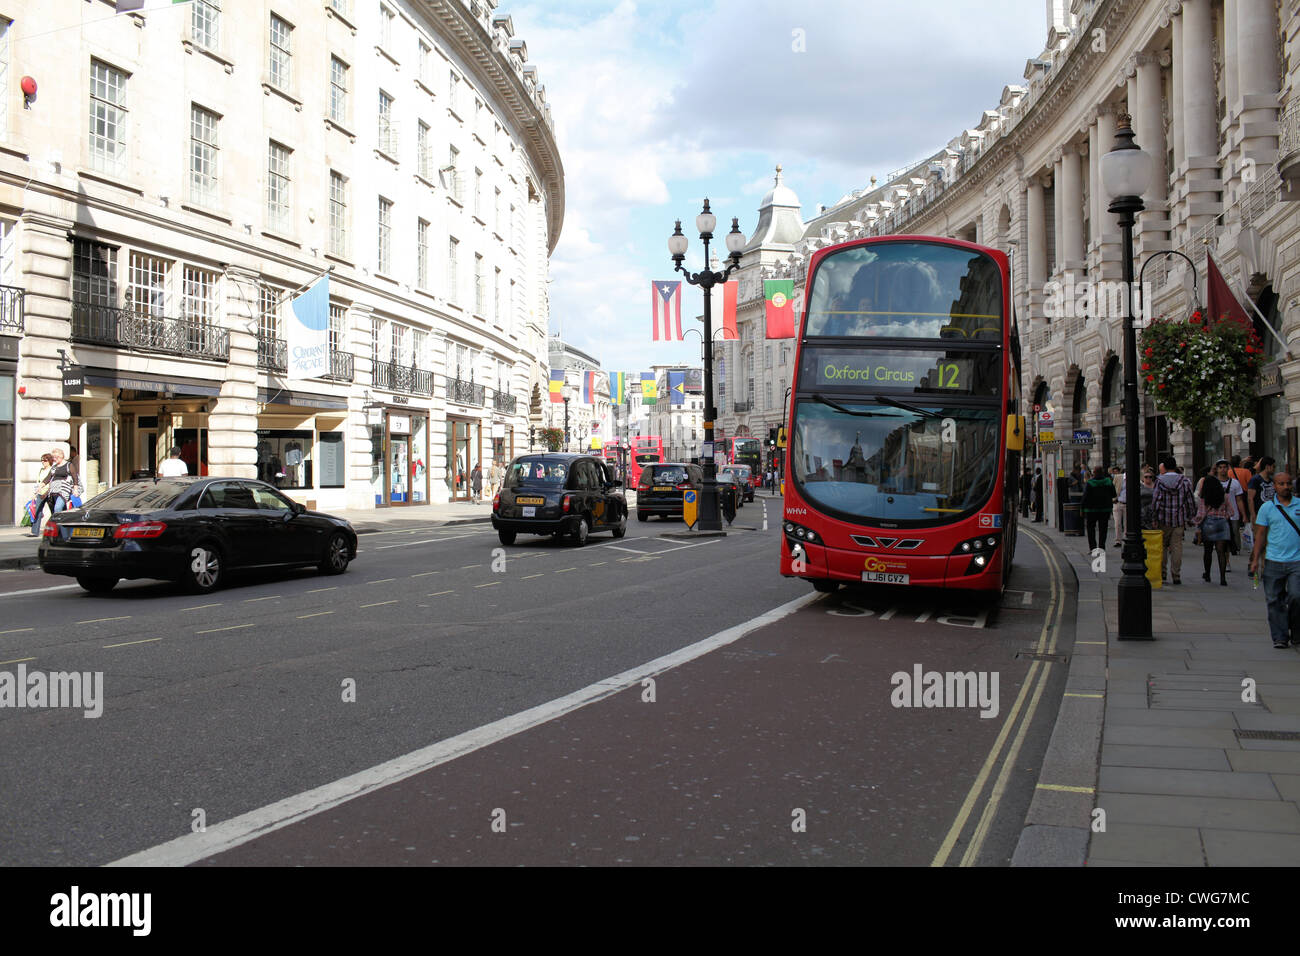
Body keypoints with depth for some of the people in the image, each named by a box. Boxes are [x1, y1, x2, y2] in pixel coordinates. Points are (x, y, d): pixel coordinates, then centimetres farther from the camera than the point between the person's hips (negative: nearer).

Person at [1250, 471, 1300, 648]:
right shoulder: (1267, 507, 6)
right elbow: (1261, 534, 9)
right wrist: (1255, 559, 4)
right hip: (1274, 561, 1)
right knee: (1275, 601, 3)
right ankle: (1279, 637, 12)